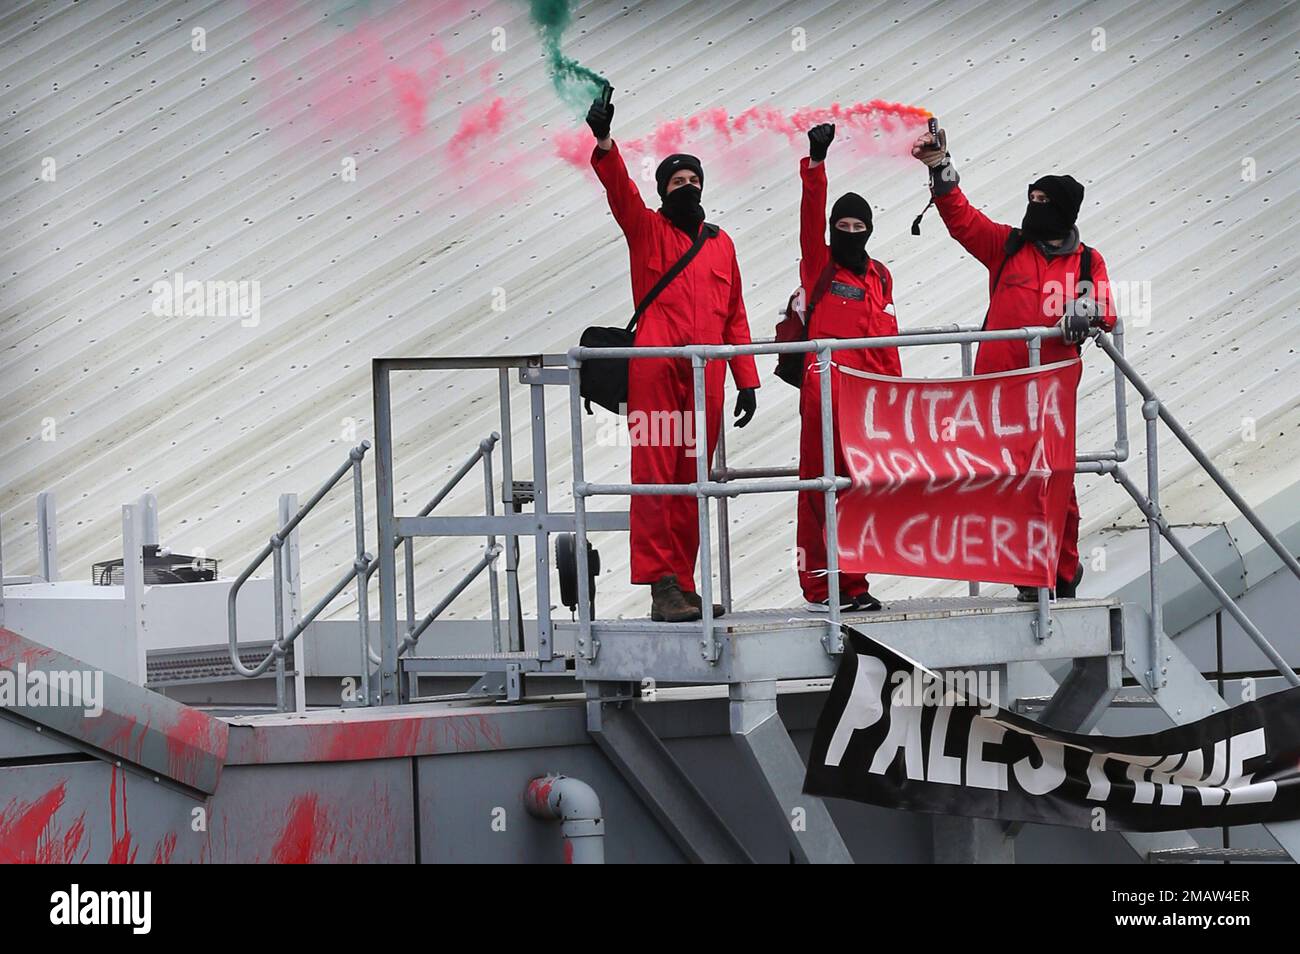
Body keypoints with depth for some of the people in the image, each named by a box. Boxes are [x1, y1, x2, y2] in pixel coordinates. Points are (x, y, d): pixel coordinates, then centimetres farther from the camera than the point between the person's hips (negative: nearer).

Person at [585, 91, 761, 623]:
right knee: (655, 473, -10)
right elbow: (619, 189, -8)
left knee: (692, 482, 5)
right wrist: (603, 142, -27)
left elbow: (734, 317, 20)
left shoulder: (720, 244, 21)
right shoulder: (646, 229, 10)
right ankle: (661, 585, -14)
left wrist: (747, 380, 14)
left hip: (707, 378, 4)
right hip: (655, 369, -4)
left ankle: (684, 585, 8)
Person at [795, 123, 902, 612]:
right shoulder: (818, 265, 6)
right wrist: (815, 163, -20)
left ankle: (853, 584, 11)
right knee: (820, 488, -4)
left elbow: (887, 339, 18)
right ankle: (820, 587, -2)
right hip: (824, 388, -4)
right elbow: (811, 215, -9)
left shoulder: (879, 275, 17)